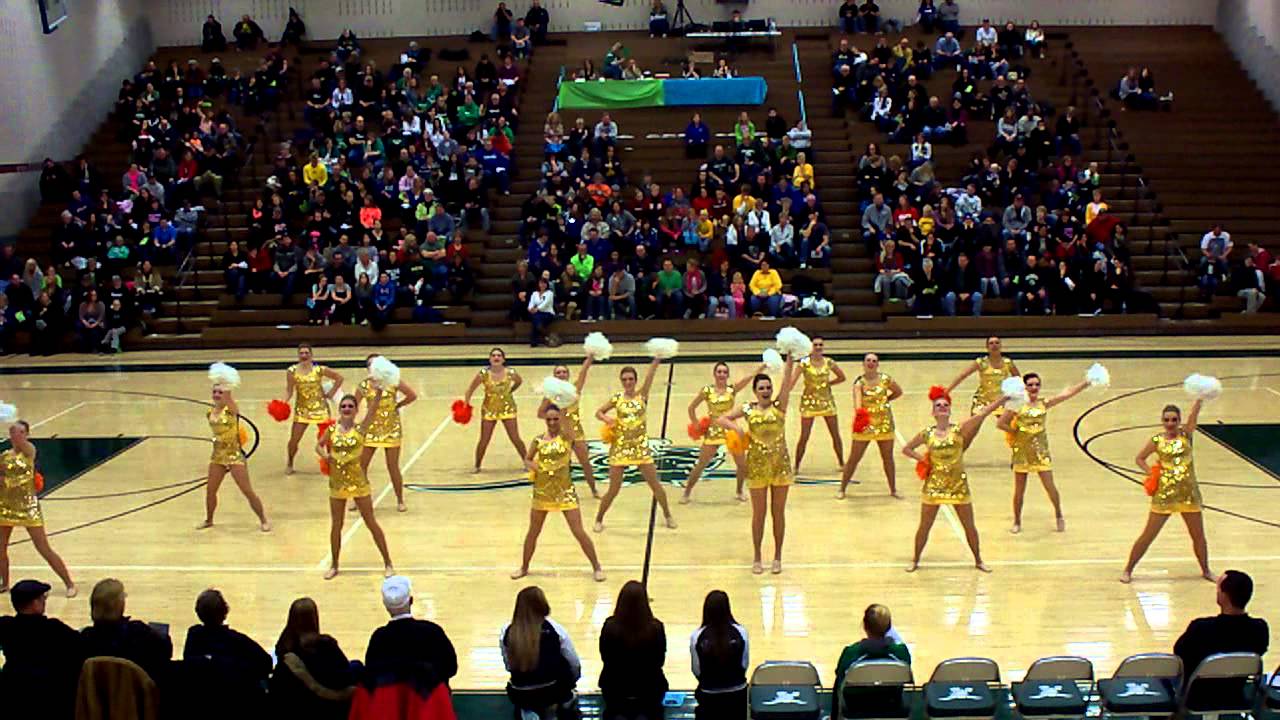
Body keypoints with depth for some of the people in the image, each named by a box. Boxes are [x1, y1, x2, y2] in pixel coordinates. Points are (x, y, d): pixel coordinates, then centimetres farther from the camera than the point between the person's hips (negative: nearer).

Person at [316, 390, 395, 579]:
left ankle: (388, 563, 15)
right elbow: (318, 445, 15)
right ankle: (334, 565, 27)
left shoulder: (361, 428, -7)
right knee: (336, 525, 12)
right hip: (337, 483, 2)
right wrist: (324, 455, -8)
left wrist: (379, 391, -37)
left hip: (358, 482, -2)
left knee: (371, 523, 5)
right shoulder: (331, 429, 0)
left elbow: (373, 409, -21)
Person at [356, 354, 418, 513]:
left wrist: (396, 405, -5)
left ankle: (400, 501, 17)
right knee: (361, 466, 3)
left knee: (393, 467, 2)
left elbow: (412, 395, -8)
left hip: (391, 429, -2)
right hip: (371, 429, 2)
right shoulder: (364, 385, -3)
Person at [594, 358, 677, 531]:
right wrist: (606, 418, -10)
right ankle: (599, 520, 20)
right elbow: (598, 413, 11)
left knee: (655, 485, 4)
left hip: (641, 448, 0)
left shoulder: (642, 394, -2)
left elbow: (651, 373, -15)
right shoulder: (617, 398, 0)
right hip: (620, 448, 0)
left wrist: (657, 358, -27)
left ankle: (668, 515, 24)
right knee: (614, 490, 2)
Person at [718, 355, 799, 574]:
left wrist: (790, 357, -24)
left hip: (780, 463, 0)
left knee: (778, 512, 8)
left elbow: (788, 379, -13)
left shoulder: (779, 405, -1)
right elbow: (721, 419, 3)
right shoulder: (748, 409, 0)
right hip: (757, 465, 0)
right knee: (759, 513, 7)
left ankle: (778, 557, 20)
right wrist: (736, 427, -15)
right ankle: (757, 558, 19)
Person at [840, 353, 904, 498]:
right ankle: (842, 489, 13)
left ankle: (893, 489, 26)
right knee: (854, 458, 2)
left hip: (884, 424, 2)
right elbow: (857, 401, -29)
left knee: (888, 458, 11)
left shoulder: (885, 379, -4)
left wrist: (885, 400, 1)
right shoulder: (859, 382, -12)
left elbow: (898, 392, 14)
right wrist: (859, 412, -49)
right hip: (864, 425, -2)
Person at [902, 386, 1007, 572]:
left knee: (969, 526, 9)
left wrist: (1006, 396, -20)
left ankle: (978, 560, 27)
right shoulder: (927, 434, -4)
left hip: (958, 485, 0)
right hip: (934, 485, 0)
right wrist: (921, 458, -6)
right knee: (924, 527, 7)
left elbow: (982, 413, -14)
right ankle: (915, 560, 23)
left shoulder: (959, 430, -7)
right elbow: (906, 449, 10)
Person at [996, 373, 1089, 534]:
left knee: (1050, 486, 1)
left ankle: (1059, 516, 24)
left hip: (1041, 451, 1)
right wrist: (1015, 431, -6)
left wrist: (1087, 382, -13)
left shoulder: (1044, 404, 0)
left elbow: (1068, 393, -6)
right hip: (1021, 452, -1)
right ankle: (1017, 522, 22)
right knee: (1019, 490, 6)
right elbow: (1000, 423, -5)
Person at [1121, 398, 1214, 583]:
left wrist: (1199, 399, -34)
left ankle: (1206, 570, 33)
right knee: (1148, 535, 2)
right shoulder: (1157, 440, -3)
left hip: (1189, 493, 2)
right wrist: (1150, 472, -7)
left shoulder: (1186, 434, -1)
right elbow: (1139, 458, 9)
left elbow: (1194, 412, -18)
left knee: (1198, 535, 12)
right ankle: (1128, 570, 12)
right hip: (1164, 494, -2)